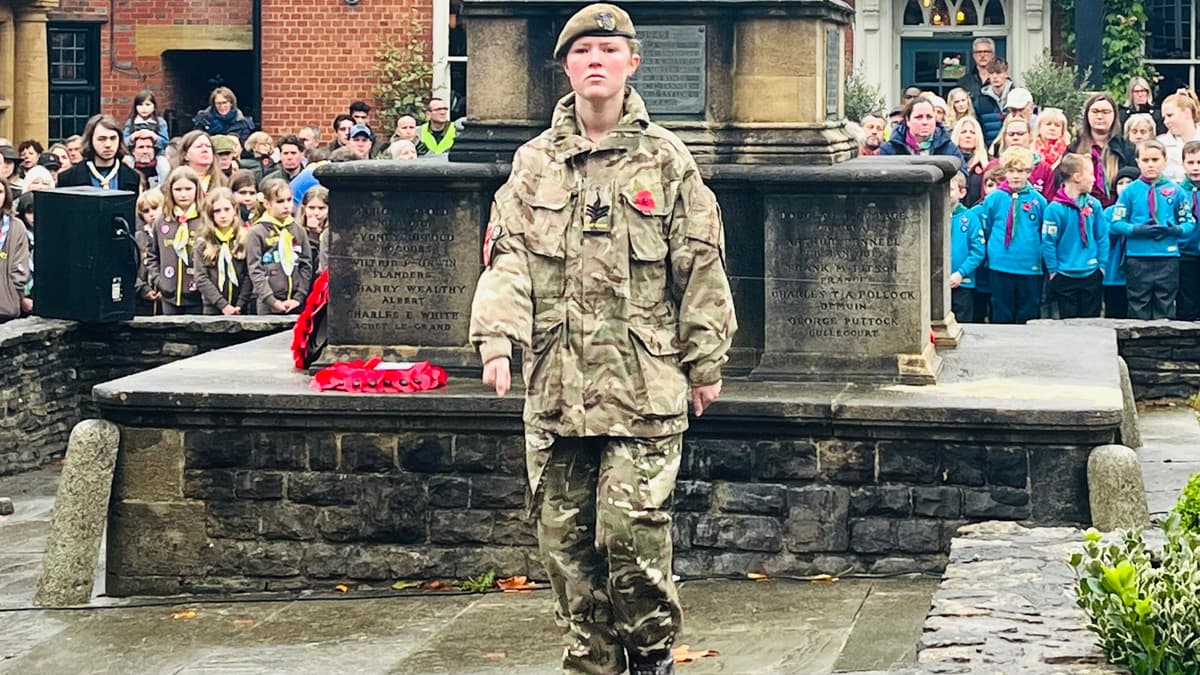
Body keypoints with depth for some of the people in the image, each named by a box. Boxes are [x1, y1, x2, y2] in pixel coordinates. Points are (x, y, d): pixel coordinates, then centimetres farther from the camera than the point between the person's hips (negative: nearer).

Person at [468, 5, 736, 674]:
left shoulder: (665, 160, 2)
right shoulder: (535, 162, 9)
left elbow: (700, 266, 4)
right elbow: (507, 256, 4)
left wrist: (705, 364, 4)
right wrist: (497, 338, -11)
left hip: (644, 383, -3)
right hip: (556, 385, 3)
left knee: (633, 530, -9)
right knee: (566, 536, 7)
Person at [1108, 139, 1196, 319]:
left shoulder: (1175, 190, 4)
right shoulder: (1130, 191, 2)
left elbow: (1189, 222, 5)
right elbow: (1117, 222, -1)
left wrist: (1177, 230, -15)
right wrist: (1136, 230, -16)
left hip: (1168, 258, 1)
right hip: (1138, 258, -1)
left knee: (1165, 310, 8)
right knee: (1138, 310, 5)